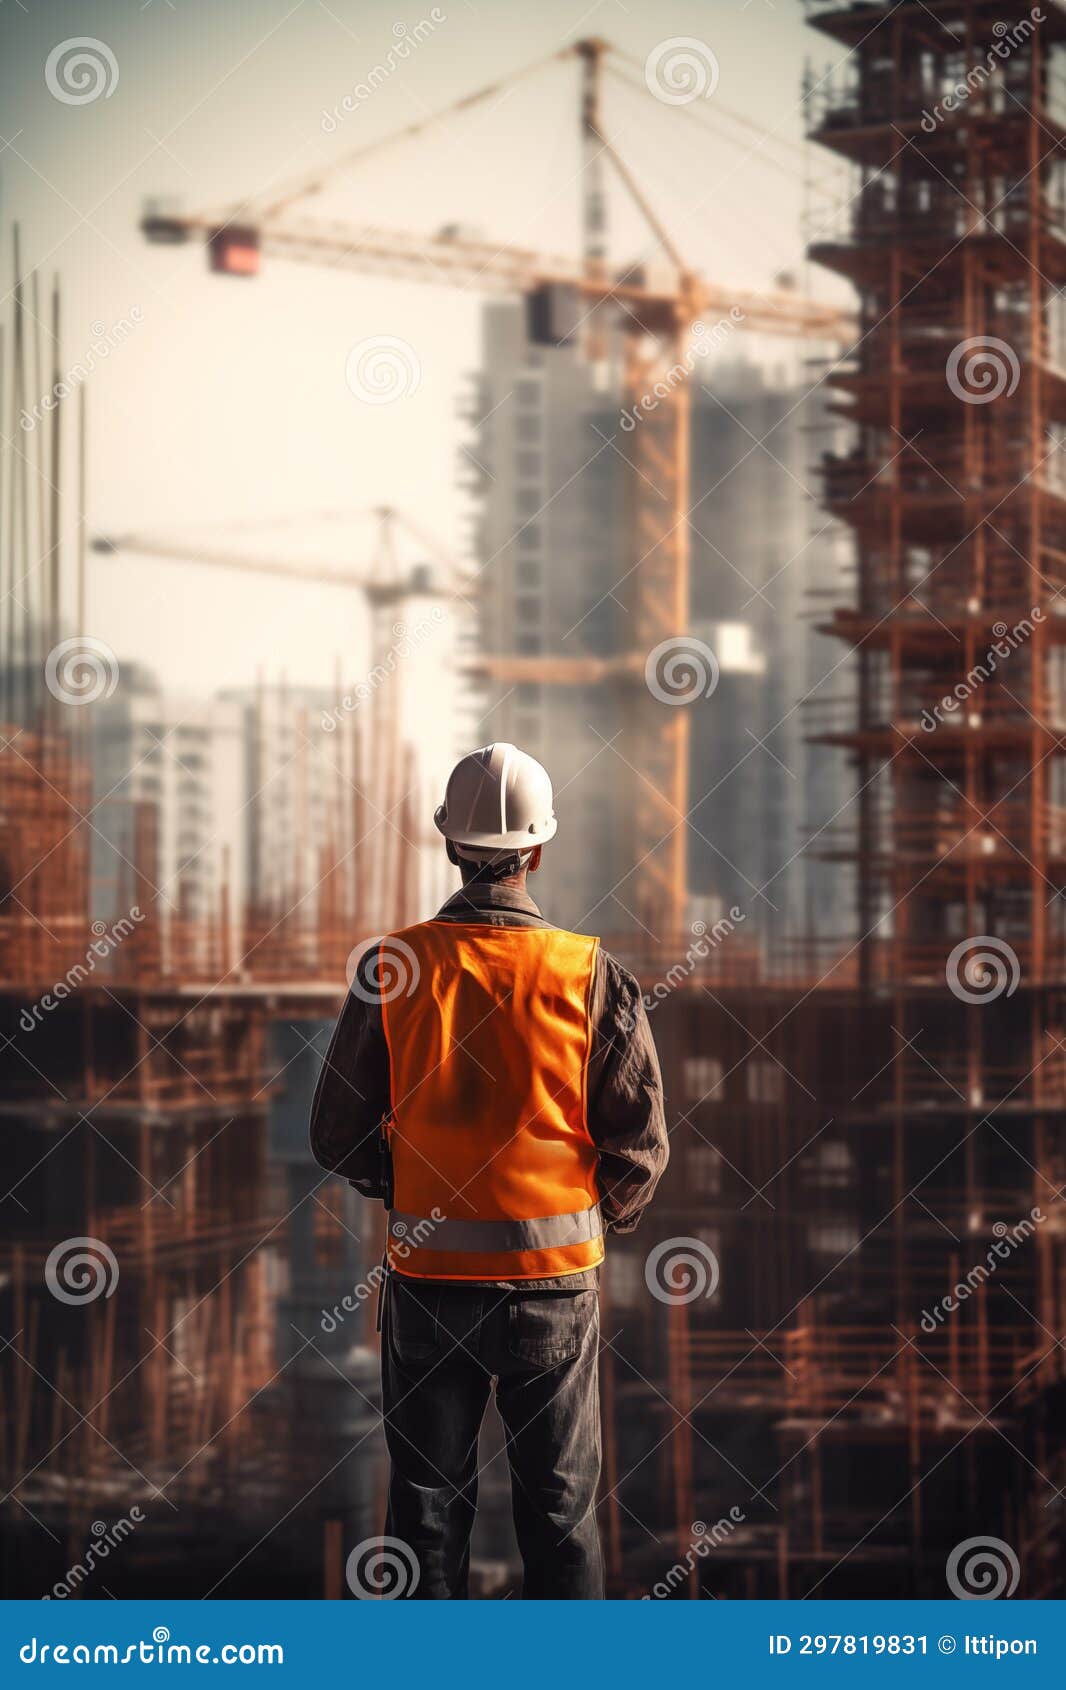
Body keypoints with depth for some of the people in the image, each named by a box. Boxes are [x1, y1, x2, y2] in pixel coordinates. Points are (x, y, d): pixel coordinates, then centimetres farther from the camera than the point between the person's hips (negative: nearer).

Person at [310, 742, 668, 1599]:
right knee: (560, 1505, 11)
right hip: (555, 1276, -1)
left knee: (428, 1501, 13)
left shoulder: (391, 969, -6)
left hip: (429, 1271, 1)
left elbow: (339, 1135, -1)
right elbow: (639, 1146, -4)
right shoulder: (591, 975, -8)